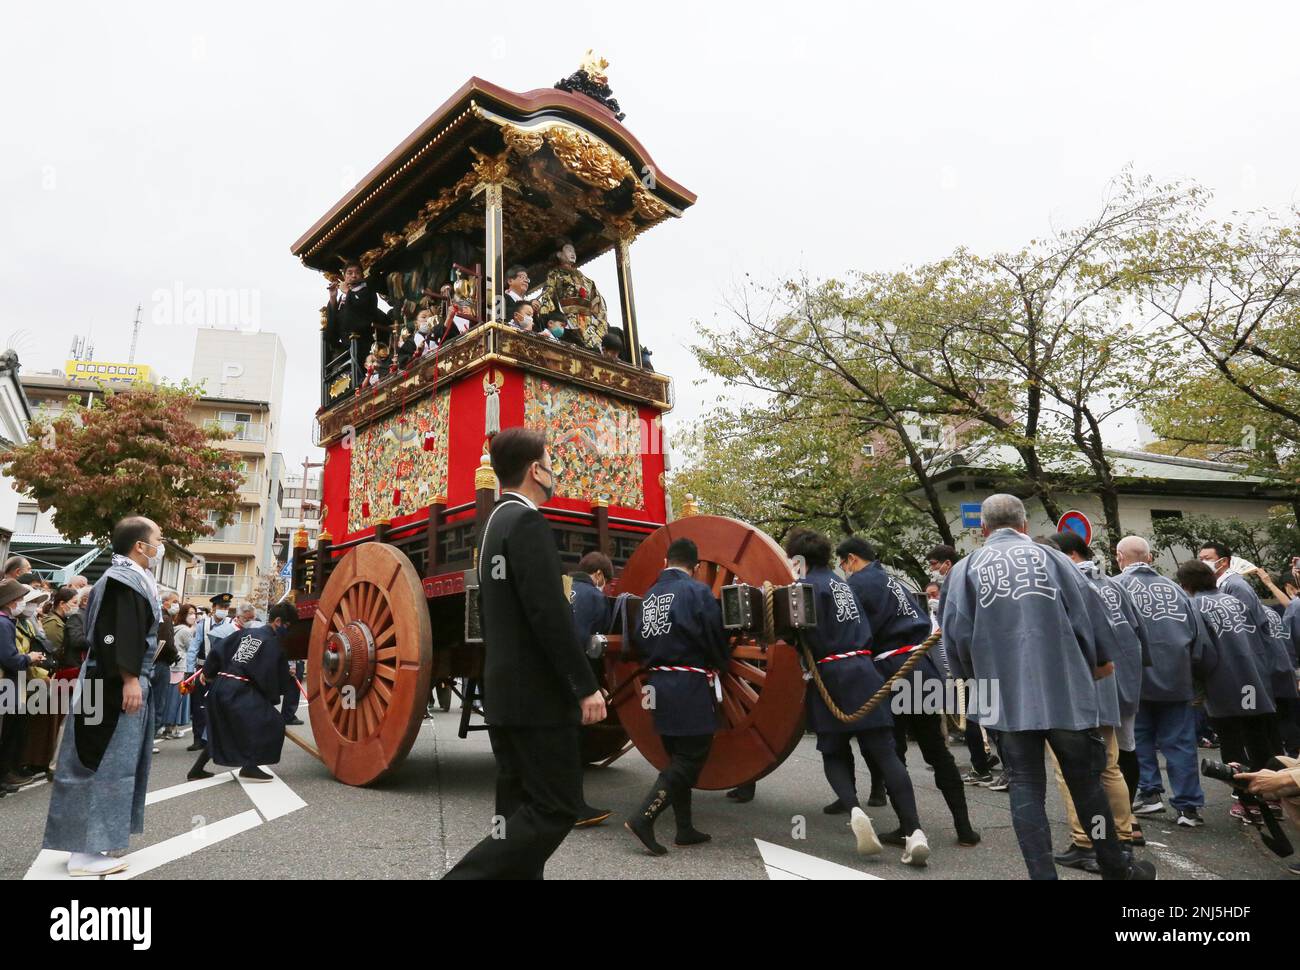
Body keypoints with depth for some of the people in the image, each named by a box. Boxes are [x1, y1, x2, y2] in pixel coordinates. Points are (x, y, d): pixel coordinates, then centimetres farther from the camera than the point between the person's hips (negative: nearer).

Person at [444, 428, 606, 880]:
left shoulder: (495, 524, 14)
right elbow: (549, 613, -23)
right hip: (537, 694, -10)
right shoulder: (527, 521, -16)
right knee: (558, 807, -3)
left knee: (523, 807, 14)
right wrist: (586, 685, -18)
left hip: (504, 692, 10)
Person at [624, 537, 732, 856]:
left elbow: (639, 641, 11)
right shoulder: (697, 591, -9)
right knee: (689, 760, -1)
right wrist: (721, 665, 11)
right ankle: (642, 818, -9)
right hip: (691, 686, -7)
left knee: (678, 758, 16)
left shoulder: (649, 596, 9)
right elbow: (715, 636, -9)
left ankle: (685, 829, 22)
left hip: (660, 685, 7)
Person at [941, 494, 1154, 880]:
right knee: (1085, 780, 16)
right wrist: (1094, 664, 19)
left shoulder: (966, 568, 2)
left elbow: (957, 634, -3)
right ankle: (1117, 868, 31)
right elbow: (1083, 616, 1)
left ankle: (1043, 874, 8)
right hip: (1065, 688, 1)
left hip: (1007, 694, -1)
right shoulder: (1052, 557, 3)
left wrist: (978, 678, 15)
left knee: (1026, 785, 8)